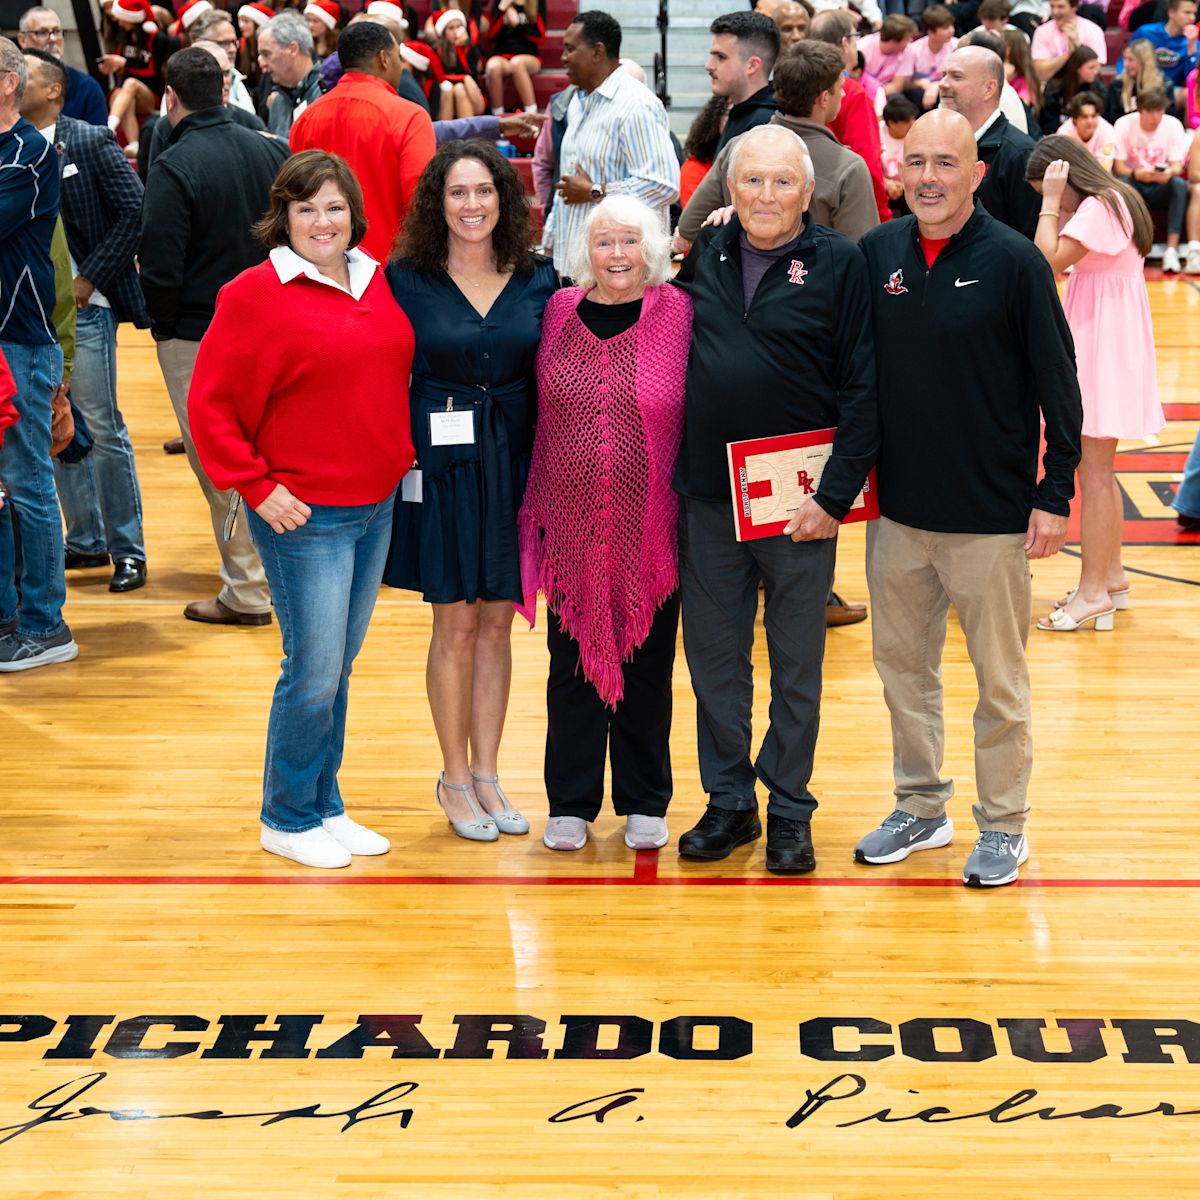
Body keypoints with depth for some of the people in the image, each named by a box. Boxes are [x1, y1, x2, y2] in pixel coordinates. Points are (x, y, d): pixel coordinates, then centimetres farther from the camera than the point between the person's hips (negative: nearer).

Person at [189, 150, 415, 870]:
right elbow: (210, 406, -10)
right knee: (314, 671, -2)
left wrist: (403, 460, 12)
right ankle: (287, 820, 14)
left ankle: (326, 807, 26)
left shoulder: (378, 283, 8)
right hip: (304, 513, -6)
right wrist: (258, 488, -13)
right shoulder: (256, 295, -10)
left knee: (341, 665, 14)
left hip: (378, 505, 6)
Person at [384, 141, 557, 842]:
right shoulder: (407, 280, -3)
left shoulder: (538, 279, 3)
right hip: (442, 464, -2)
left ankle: (486, 772, 20)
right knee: (456, 623, 3)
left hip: (515, 465, 2)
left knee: (498, 622, 9)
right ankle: (455, 779, 16)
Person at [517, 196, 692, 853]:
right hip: (572, 527, 2)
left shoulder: (677, 313, -3)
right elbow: (540, 417, 10)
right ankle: (571, 803, 20)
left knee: (647, 663, 8)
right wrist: (534, 507, 8)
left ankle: (644, 804, 22)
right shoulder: (558, 312, 4)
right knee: (572, 662, 8)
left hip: (649, 528, -2)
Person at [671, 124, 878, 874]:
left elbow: (863, 389, -7)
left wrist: (836, 494, -13)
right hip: (709, 497, 4)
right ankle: (729, 803, 23)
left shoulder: (839, 264, -5)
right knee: (714, 656, 10)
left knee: (797, 664, 7)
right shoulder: (706, 255, 7)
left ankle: (790, 813, 19)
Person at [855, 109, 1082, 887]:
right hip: (897, 510, 4)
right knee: (903, 666, 14)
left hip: (991, 515, -4)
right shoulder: (877, 253, 2)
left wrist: (1056, 494, -9)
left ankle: (1004, 826, 18)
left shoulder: (1013, 261, -9)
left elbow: (1059, 385, -7)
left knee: (1000, 679, 6)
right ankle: (921, 808, 28)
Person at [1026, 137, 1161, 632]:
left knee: (1093, 473, -6)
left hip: (1105, 349, -11)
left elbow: (1049, 260, -24)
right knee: (1097, 471, 18)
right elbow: (1069, 262, 14)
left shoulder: (1098, 207, -19)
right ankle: (1111, 575, 27)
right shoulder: (1113, 201, 13)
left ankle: (1094, 591, -1)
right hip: (1097, 345, 11)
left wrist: (1052, 201, -18)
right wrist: (1058, 206, 8)